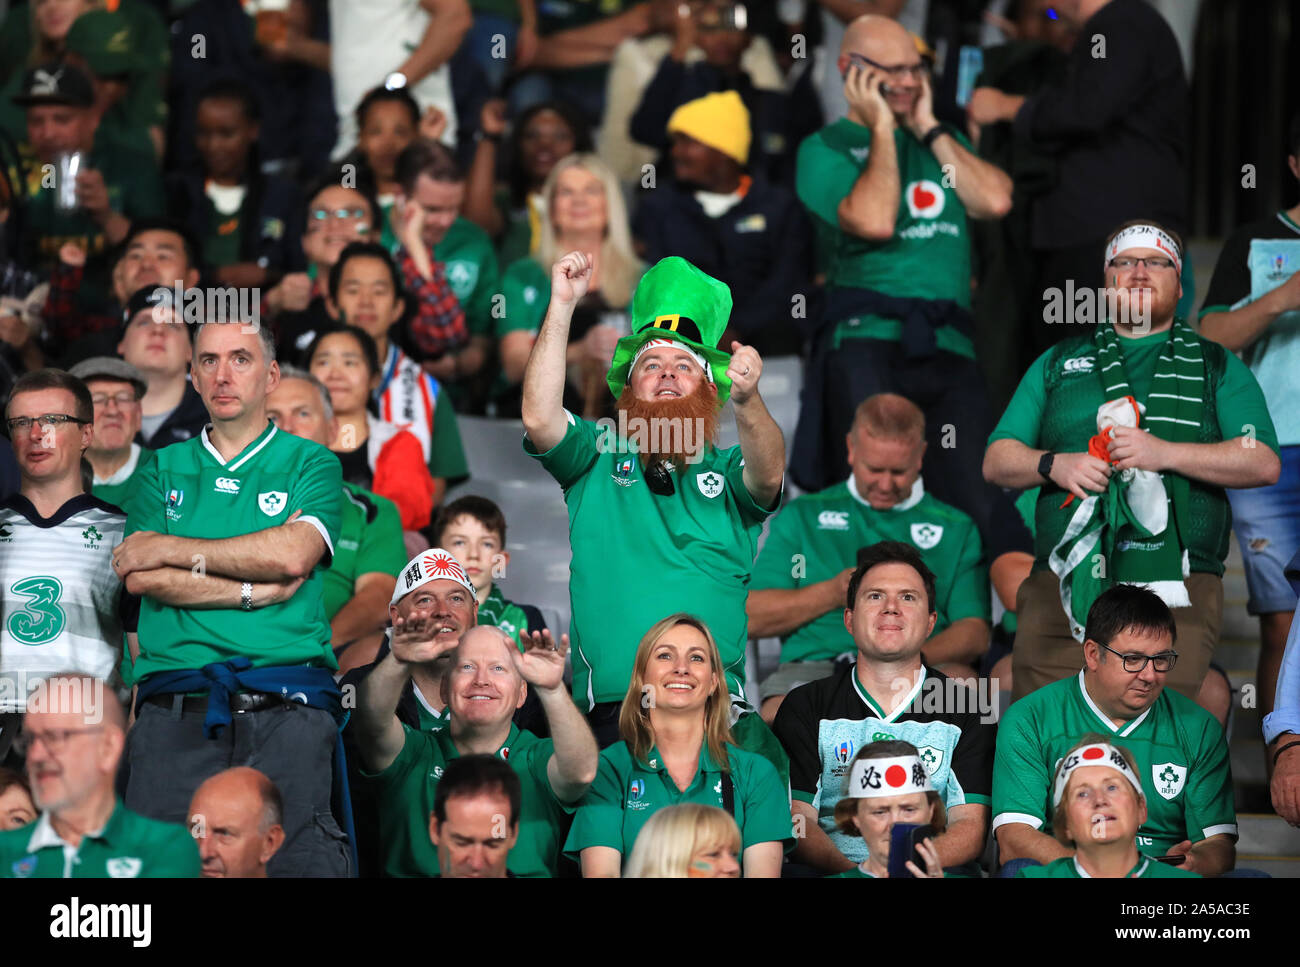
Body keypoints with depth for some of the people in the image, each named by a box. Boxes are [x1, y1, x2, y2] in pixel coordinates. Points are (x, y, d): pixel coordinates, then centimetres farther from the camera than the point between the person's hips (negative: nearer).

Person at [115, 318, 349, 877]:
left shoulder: (310, 465, 14)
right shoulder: (164, 470, 20)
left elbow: (294, 554, -6)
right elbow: (140, 577, 5)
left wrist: (171, 549, 1)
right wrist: (255, 590, -3)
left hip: (287, 708, -2)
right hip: (175, 702, 2)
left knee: (297, 861, -16)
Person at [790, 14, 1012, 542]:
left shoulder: (939, 139, 25)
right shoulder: (825, 149, 8)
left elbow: (995, 200, 7)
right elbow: (874, 220, -10)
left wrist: (928, 127, 10)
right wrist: (882, 128, 1)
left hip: (949, 345, 4)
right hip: (865, 342, -4)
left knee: (978, 506, -9)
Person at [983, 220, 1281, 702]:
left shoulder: (1217, 368, 18)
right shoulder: (1058, 364, 23)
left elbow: (1264, 463, 3)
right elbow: (997, 461, 18)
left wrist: (1165, 453, -9)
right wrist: (1054, 465, -4)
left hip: (1178, 593, -1)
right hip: (1063, 584, 1)